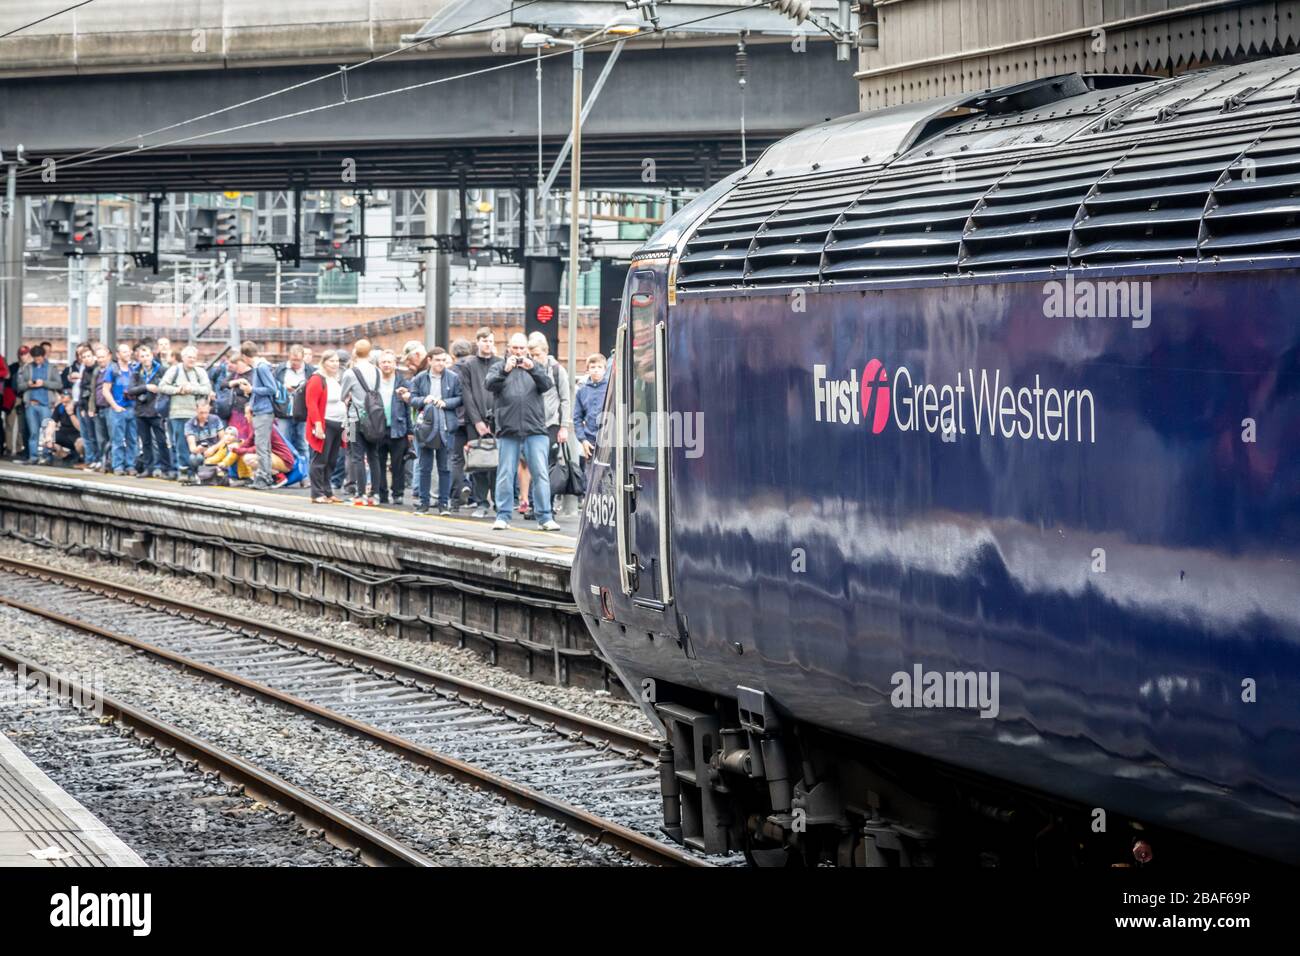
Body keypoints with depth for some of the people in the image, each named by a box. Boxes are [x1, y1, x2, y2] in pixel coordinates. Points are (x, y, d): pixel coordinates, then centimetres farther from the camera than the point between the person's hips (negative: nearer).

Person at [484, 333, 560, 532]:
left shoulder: (536, 367, 14)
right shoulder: (499, 366, 11)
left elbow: (547, 384, -3)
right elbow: (489, 384, -6)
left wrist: (532, 369, -20)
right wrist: (504, 371, -23)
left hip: (535, 430, 0)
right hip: (508, 431, 0)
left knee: (541, 474, -4)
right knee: (505, 475, 2)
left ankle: (545, 517, -2)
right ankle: (503, 516, 8)